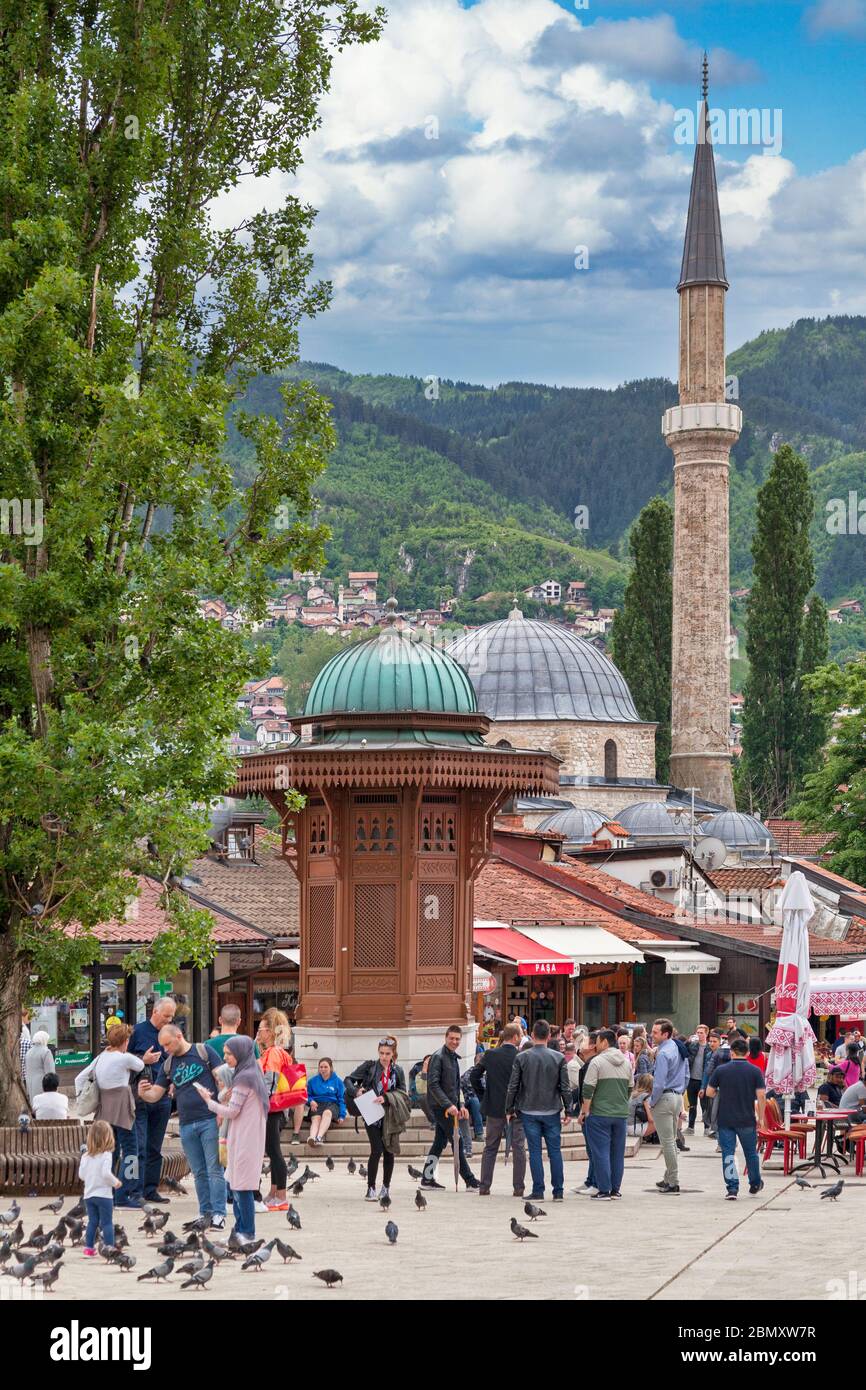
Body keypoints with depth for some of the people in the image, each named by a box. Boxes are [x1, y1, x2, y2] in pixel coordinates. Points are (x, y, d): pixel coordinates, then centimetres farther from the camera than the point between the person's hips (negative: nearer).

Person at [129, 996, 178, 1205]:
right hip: (138, 1098, -5)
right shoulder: (137, 1031, -3)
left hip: (162, 1098, 5)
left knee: (155, 1148, 10)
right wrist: (143, 1060, -14)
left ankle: (151, 1189, 15)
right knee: (138, 1147, -8)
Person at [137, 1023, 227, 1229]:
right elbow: (155, 1095, 13)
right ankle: (205, 1212, 12)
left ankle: (219, 1213, -6)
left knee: (214, 1169, -6)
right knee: (199, 1173, 7)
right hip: (187, 1125, 5)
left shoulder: (204, 1051, 0)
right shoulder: (168, 1065, 13)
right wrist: (143, 1093, -11)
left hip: (210, 1120, -5)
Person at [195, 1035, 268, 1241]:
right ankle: (241, 1230, 16)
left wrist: (209, 1101, 0)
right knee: (235, 1185, 13)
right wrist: (222, 1099, 3)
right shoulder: (253, 1074, 15)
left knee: (242, 1187, -7)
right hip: (243, 1139, 10)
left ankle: (248, 1233, -4)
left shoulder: (244, 1078, -15)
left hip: (244, 1141, -10)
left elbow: (231, 1112, -13)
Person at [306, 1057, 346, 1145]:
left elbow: (342, 1099, 10)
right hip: (317, 1105, 1)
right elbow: (307, 1095, 17)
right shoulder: (313, 1081, 15)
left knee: (327, 1112, -38)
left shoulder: (337, 1081, 12)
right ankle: (312, 1137, -64)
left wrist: (342, 1115, -2)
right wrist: (311, 1101, -7)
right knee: (316, 1118, -34)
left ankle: (319, 1136, -58)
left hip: (332, 1104, -1)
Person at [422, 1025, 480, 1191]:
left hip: (449, 1107, 9)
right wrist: (449, 1105, -23)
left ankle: (427, 1178, 15)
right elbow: (433, 1084, -19)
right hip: (440, 1107, -9)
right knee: (457, 1142, -7)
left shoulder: (453, 1058, 16)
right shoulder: (438, 1057, -12)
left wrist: (460, 1105, 13)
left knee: (439, 1143, 10)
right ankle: (470, 1181, -5)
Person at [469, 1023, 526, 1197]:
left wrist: (482, 1095, 9)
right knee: (518, 1148, 6)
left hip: (494, 1106, 2)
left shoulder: (490, 1055, -4)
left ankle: (484, 1187, 10)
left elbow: (474, 1075, -2)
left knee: (490, 1148, 12)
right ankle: (518, 1187, 5)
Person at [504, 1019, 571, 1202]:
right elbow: (565, 1087, -2)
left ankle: (538, 1191, 1)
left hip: (529, 1112, 0)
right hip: (552, 1111, 0)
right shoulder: (558, 1058, -3)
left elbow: (512, 1087, -1)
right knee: (555, 1151, 7)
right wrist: (568, 1111, 5)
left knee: (535, 1151, 3)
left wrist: (510, 1109, 9)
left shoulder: (521, 1058, -4)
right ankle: (558, 1192, 8)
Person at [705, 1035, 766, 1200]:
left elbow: (709, 1092, 3)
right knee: (751, 1152, 17)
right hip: (747, 1120, 1)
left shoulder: (721, 1070, -3)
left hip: (725, 1119, -1)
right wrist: (761, 1118, 2)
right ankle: (755, 1185, 31)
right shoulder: (755, 1071, -4)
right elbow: (761, 1096, -9)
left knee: (728, 1154, 3)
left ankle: (732, 1188, -5)